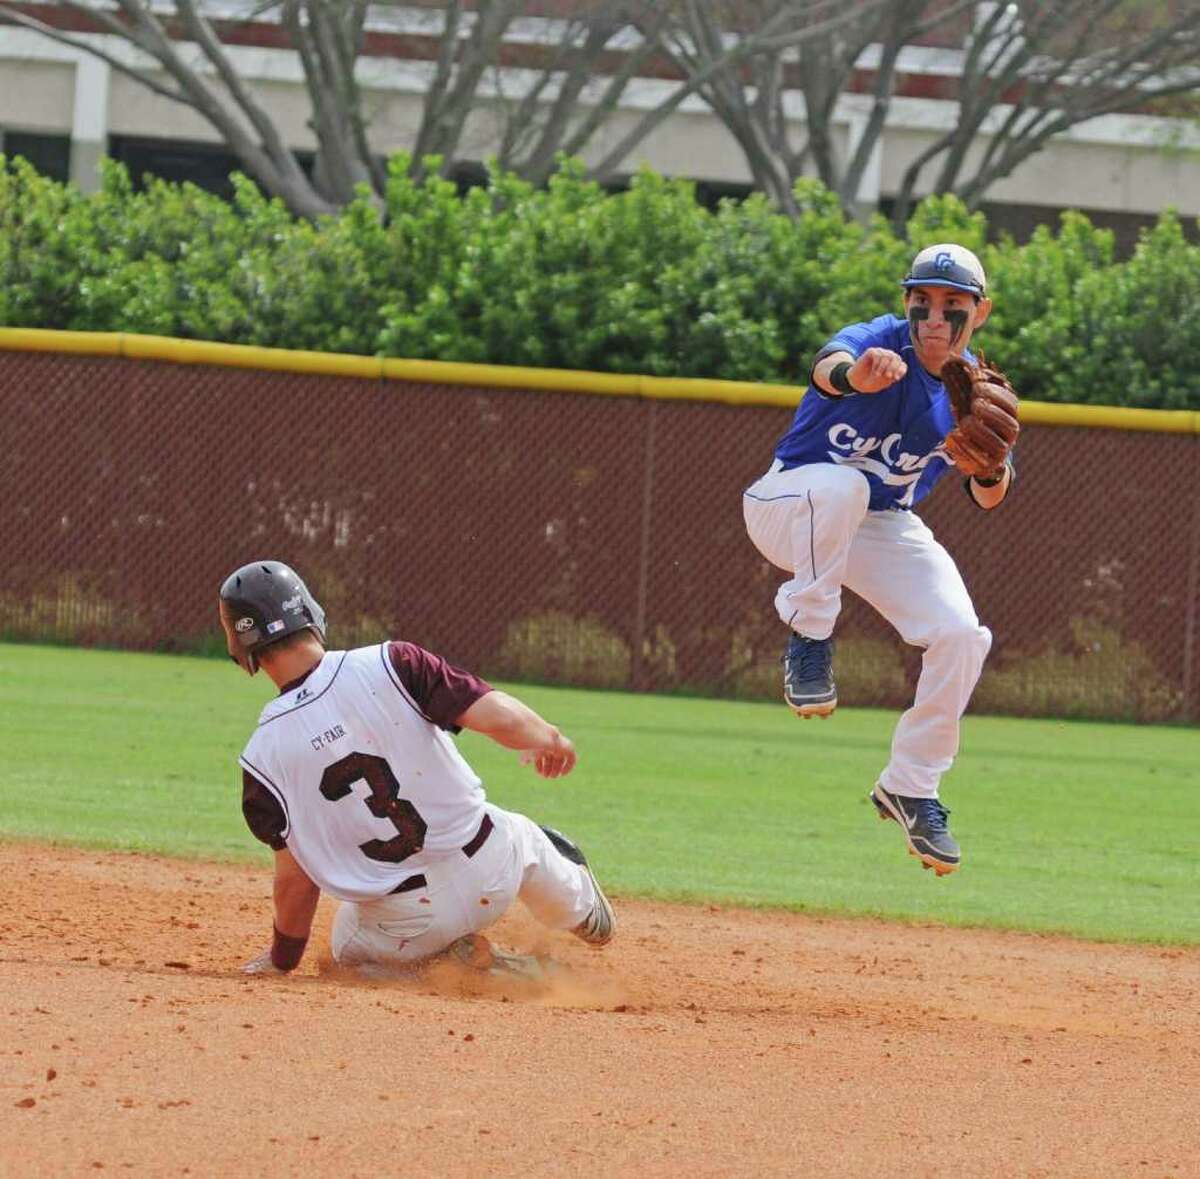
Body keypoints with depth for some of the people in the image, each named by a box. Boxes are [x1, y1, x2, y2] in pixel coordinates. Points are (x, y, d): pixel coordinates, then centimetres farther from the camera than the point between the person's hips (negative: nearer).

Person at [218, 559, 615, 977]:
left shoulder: (265, 755, -14)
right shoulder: (390, 665, -16)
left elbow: (296, 875, -8)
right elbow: (498, 717, -20)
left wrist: (282, 959, 9)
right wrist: (549, 738, 3)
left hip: (402, 924, -3)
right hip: (490, 872, 3)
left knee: (349, 948, 31)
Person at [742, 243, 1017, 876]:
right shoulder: (880, 344, -22)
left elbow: (987, 498, -3)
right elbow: (829, 365, -47)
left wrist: (993, 460, -28)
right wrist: (853, 374, -72)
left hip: (886, 527, 5)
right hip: (788, 508, -5)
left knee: (962, 635, -14)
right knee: (841, 484, -40)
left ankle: (909, 789, 4)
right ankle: (808, 638, -21)